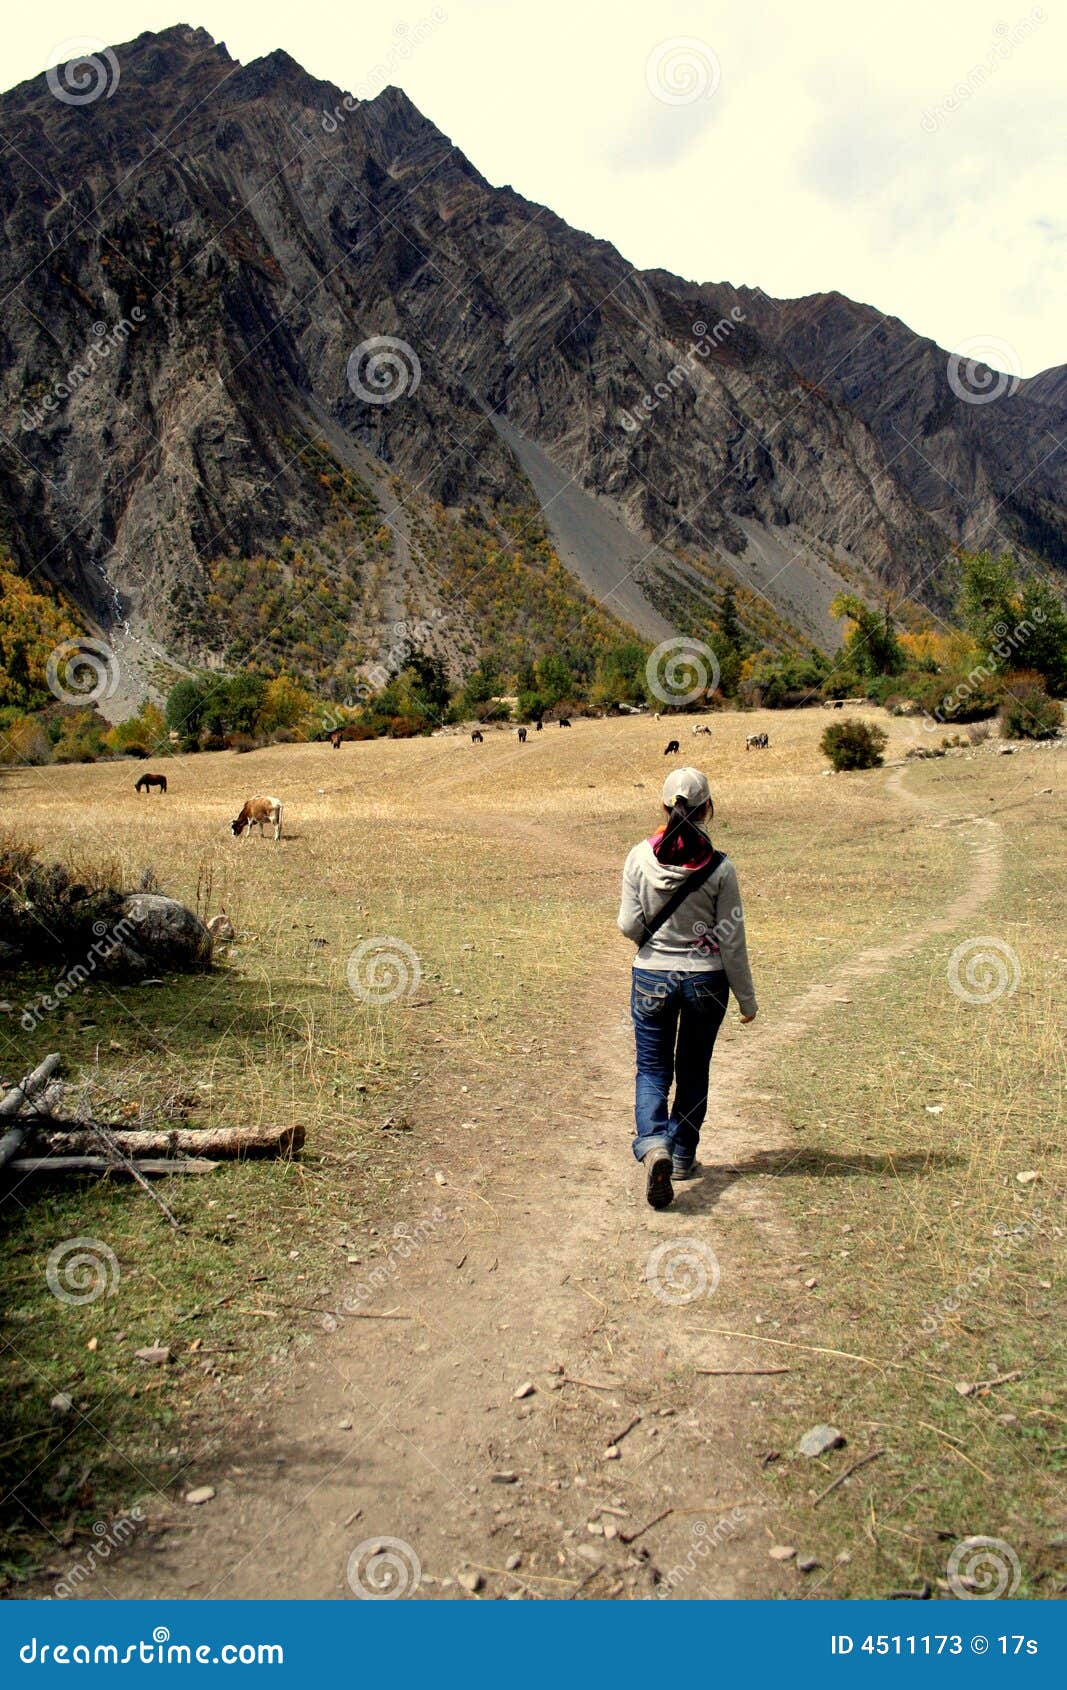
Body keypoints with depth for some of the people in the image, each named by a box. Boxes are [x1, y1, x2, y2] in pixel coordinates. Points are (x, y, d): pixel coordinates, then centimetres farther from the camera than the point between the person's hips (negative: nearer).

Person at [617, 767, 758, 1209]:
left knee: (652, 1070, 11)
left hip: (652, 978, 0)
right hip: (706, 981, 0)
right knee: (693, 1072, 18)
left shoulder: (640, 858, -11)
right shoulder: (720, 869, -12)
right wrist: (746, 999, 4)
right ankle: (683, 1158, 29)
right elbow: (732, 943, -7)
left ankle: (653, 1146, -13)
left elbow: (629, 926, -7)